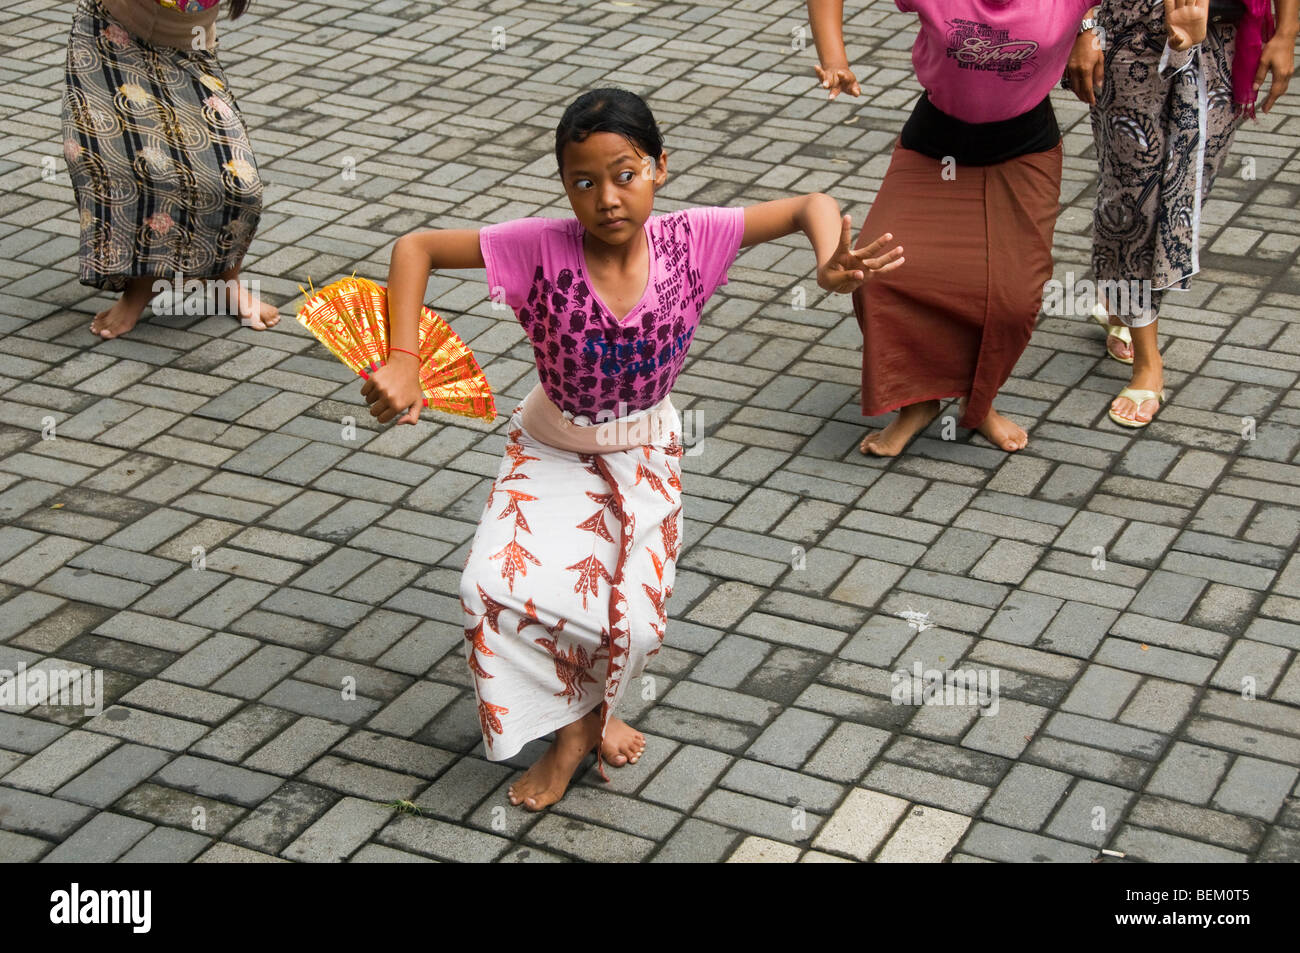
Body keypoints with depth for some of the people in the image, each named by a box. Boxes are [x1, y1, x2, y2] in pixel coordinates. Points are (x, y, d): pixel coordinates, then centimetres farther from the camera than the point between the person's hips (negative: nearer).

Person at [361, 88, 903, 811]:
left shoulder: (690, 240, -20)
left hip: (647, 457, 1)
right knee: (499, 584, -22)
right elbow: (416, 249, -20)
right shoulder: (544, 247, -24)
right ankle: (585, 720, 4)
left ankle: (576, 724, 25)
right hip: (552, 453, 0)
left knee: (635, 623, -11)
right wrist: (403, 363, -31)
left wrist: (831, 262, -35)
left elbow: (811, 206, -13)